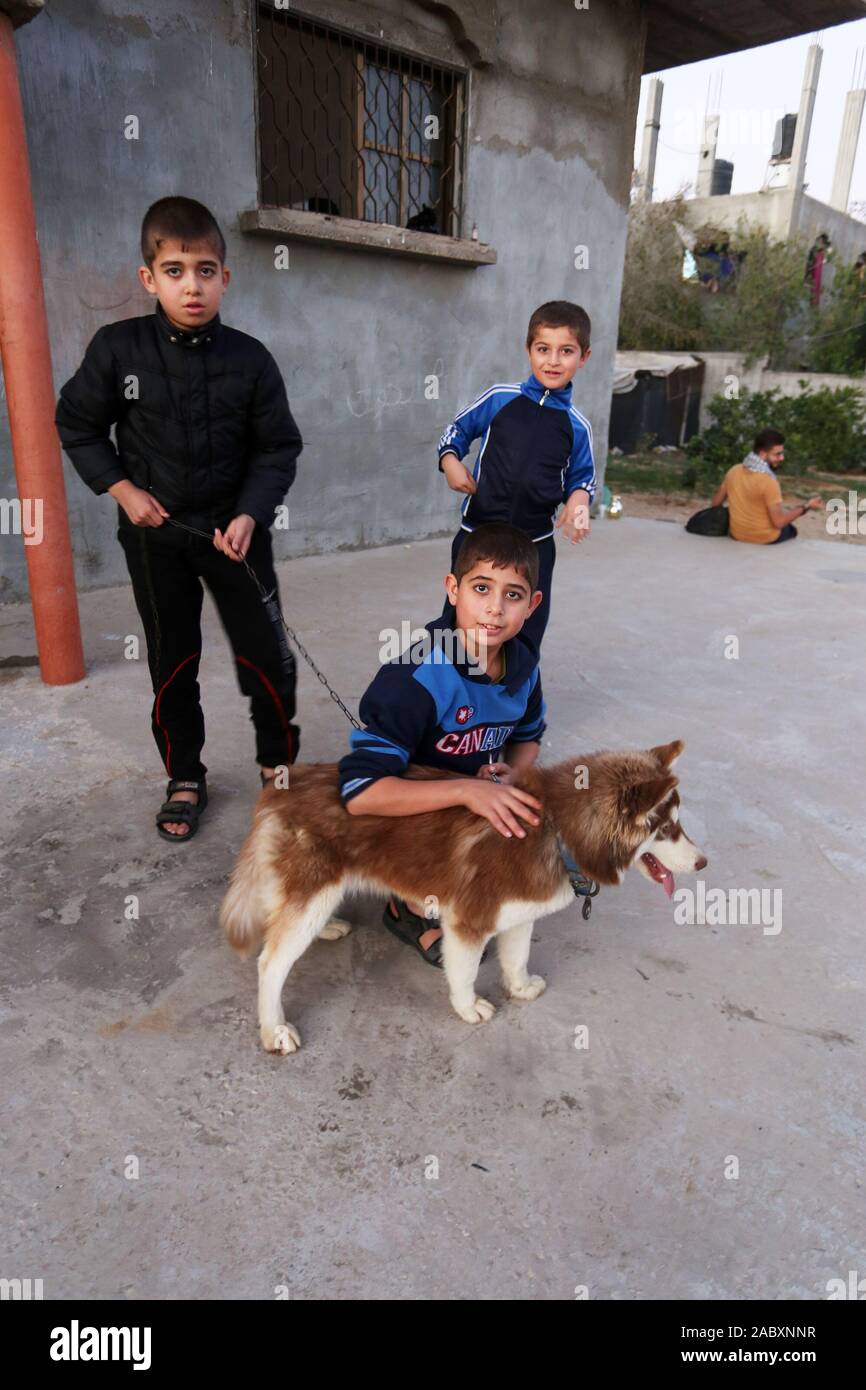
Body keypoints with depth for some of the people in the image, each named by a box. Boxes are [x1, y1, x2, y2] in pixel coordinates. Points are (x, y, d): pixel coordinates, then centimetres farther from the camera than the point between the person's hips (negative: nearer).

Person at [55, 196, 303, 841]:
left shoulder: (250, 359, -7)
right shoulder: (117, 349, -6)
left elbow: (278, 448, -4)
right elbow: (76, 425, 5)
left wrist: (250, 515, -16)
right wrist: (120, 487, -7)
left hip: (235, 528, 0)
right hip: (154, 533, 1)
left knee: (264, 652, 3)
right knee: (172, 660, 11)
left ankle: (279, 762, 26)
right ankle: (185, 777, 28)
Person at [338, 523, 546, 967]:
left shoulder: (523, 665, -11)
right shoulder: (417, 679, -33)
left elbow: (528, 737, 9)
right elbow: (360, 793, -38)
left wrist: (509, 774, -15)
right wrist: (466, 789, -45)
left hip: (481, 800, 7)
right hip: (407, 814, -6)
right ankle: (412, 911, 2)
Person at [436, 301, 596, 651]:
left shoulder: (577, 426, 0)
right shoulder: (498, 398, -3)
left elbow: (582, 476, 12)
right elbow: (458, 429, 10)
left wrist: (578, 500, -10)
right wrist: (451, 462, -8)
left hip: (535, 545, 1)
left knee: (526, 636, 11)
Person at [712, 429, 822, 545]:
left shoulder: (734, 471, -7)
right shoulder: (768, 481, -25)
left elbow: (716, 502, 6)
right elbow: (779, 522, -25)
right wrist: (805, 507, -12)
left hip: (736, 535, 6)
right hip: (765, 539, -6)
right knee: (791, 529, 29)